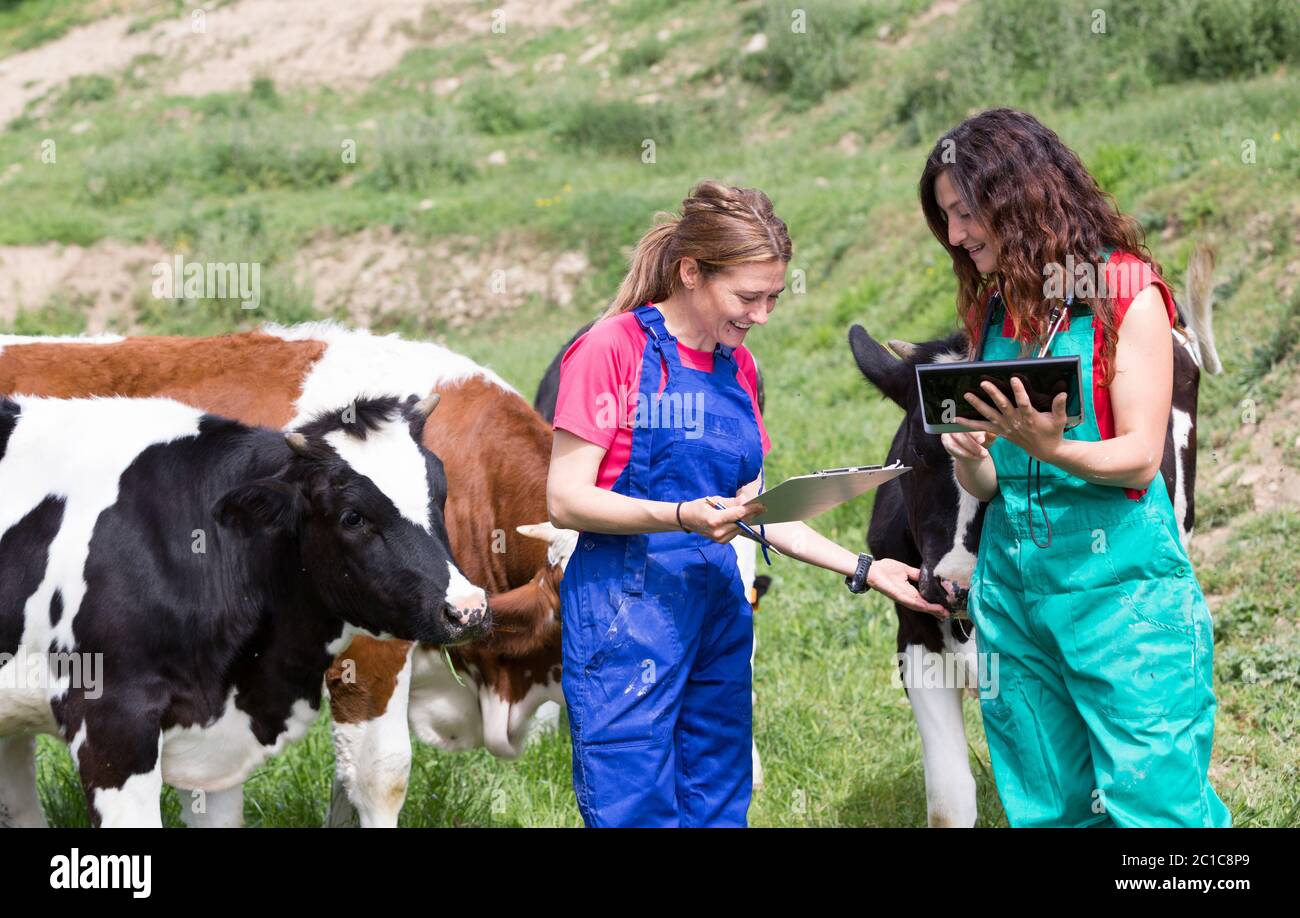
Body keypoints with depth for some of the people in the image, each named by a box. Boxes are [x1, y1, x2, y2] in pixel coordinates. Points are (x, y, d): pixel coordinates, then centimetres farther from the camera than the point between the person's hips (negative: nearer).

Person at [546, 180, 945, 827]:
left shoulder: (737, 366, 13)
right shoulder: (612, 348, -8)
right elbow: (566, 500, -12)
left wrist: (862, 570, 12)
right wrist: (683, 518, -24)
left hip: (720, 616, 7)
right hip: (626, 619, -7)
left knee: (718, 806, 8)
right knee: (636, 812, -6)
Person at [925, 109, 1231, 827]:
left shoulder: (1127, 293, -5)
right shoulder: (992, 311, 12)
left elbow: (1139, 459, -10)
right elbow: (985, 485, 13)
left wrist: (1051, 449, -29)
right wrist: (968, 457, -11)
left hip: (1120, 587, -6)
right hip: (1012, 591, 6)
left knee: (1151, 804, -9)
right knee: (1046, 808, 8)